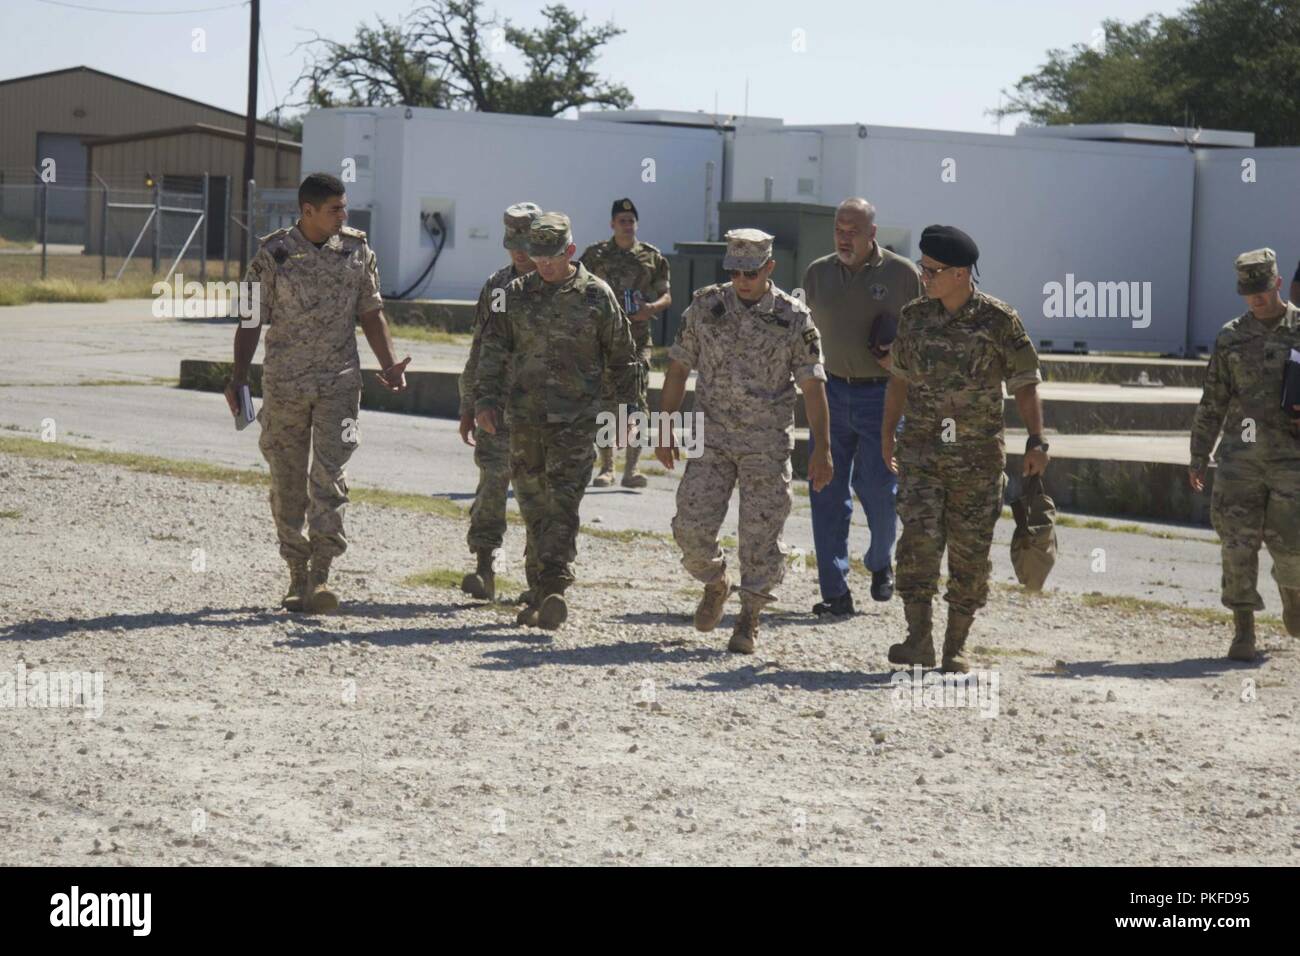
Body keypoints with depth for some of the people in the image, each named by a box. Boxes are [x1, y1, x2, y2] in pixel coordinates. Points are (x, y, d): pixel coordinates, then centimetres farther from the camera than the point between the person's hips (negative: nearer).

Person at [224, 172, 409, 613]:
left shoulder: (357, 251, 5)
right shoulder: (273, 254, -3)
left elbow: (371, 313, 12)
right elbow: (252, 320, 0)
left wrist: (388, 365, 0)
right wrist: (238, 377, -8)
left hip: (339, 382, 1)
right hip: (284, 384, -1)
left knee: (329, 477, -10)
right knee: (288, 483, 4)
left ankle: (320, 577, -11)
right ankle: (297, 577, 14)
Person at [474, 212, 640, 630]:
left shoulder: (596, 296, 1)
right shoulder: (517, 294, 8)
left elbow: (622, 358, 8)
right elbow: (493, 349, 7)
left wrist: (629, 409, 8)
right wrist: (487, 399, -4)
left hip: (574, 421, -3)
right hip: (524, 419, 3)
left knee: (562, 505, -13)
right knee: (534, 508, 8)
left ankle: (554, 589, -22)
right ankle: (540, 594, 15)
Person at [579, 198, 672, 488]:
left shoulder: (652, 257, 9)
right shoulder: (596, 255, 8)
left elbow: (666, 296, 12)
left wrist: (652, 307, -9)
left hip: (638, 339, 0)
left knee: (637, 401, -7)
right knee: (605, 401, 0)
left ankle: (631, 469, -5)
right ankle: (606, 467, 8)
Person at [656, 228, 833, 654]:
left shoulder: (794, 318, -5)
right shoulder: (705, 307, 1)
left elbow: (813, 385, -3)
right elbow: (679, 367, 8)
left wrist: (822, 447, -7)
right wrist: (665, 427, 6)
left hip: (768, 446, -2)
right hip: (712, 439, 2)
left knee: (760, 536, 0)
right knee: (693, 525, -5)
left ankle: (749, 619, 15)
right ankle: (715, 583, 24)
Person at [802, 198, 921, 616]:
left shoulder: (902, 274, -2)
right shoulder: (817, 274, 8)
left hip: (884, 396, -3)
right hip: (831, 393, 3)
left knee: (879, 489, -3)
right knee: (828, 492, -2)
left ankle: (880, 563, 28)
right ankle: (835, 592, 1)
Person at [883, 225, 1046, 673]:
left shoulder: (1000, 321, -6)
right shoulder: (914, 316, 4)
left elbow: (1025, 384, -4)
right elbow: (900, 378, 16)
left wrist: (1036, 441, -12)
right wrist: (887, 434, 20)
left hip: (979, 456, -2)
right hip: (920, 450, 2)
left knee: (970, 553, 2)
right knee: (918, 539, -14)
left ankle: (955, 647, 13)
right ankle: (918, 640, -15)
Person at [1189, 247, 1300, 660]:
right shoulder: (1231, 338, 7)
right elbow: (1212, 402, 11)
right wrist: (1198, 456, 7)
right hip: (1241, 455, 1)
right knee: (1239, 544, -5)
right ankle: (1243, 632, 0)